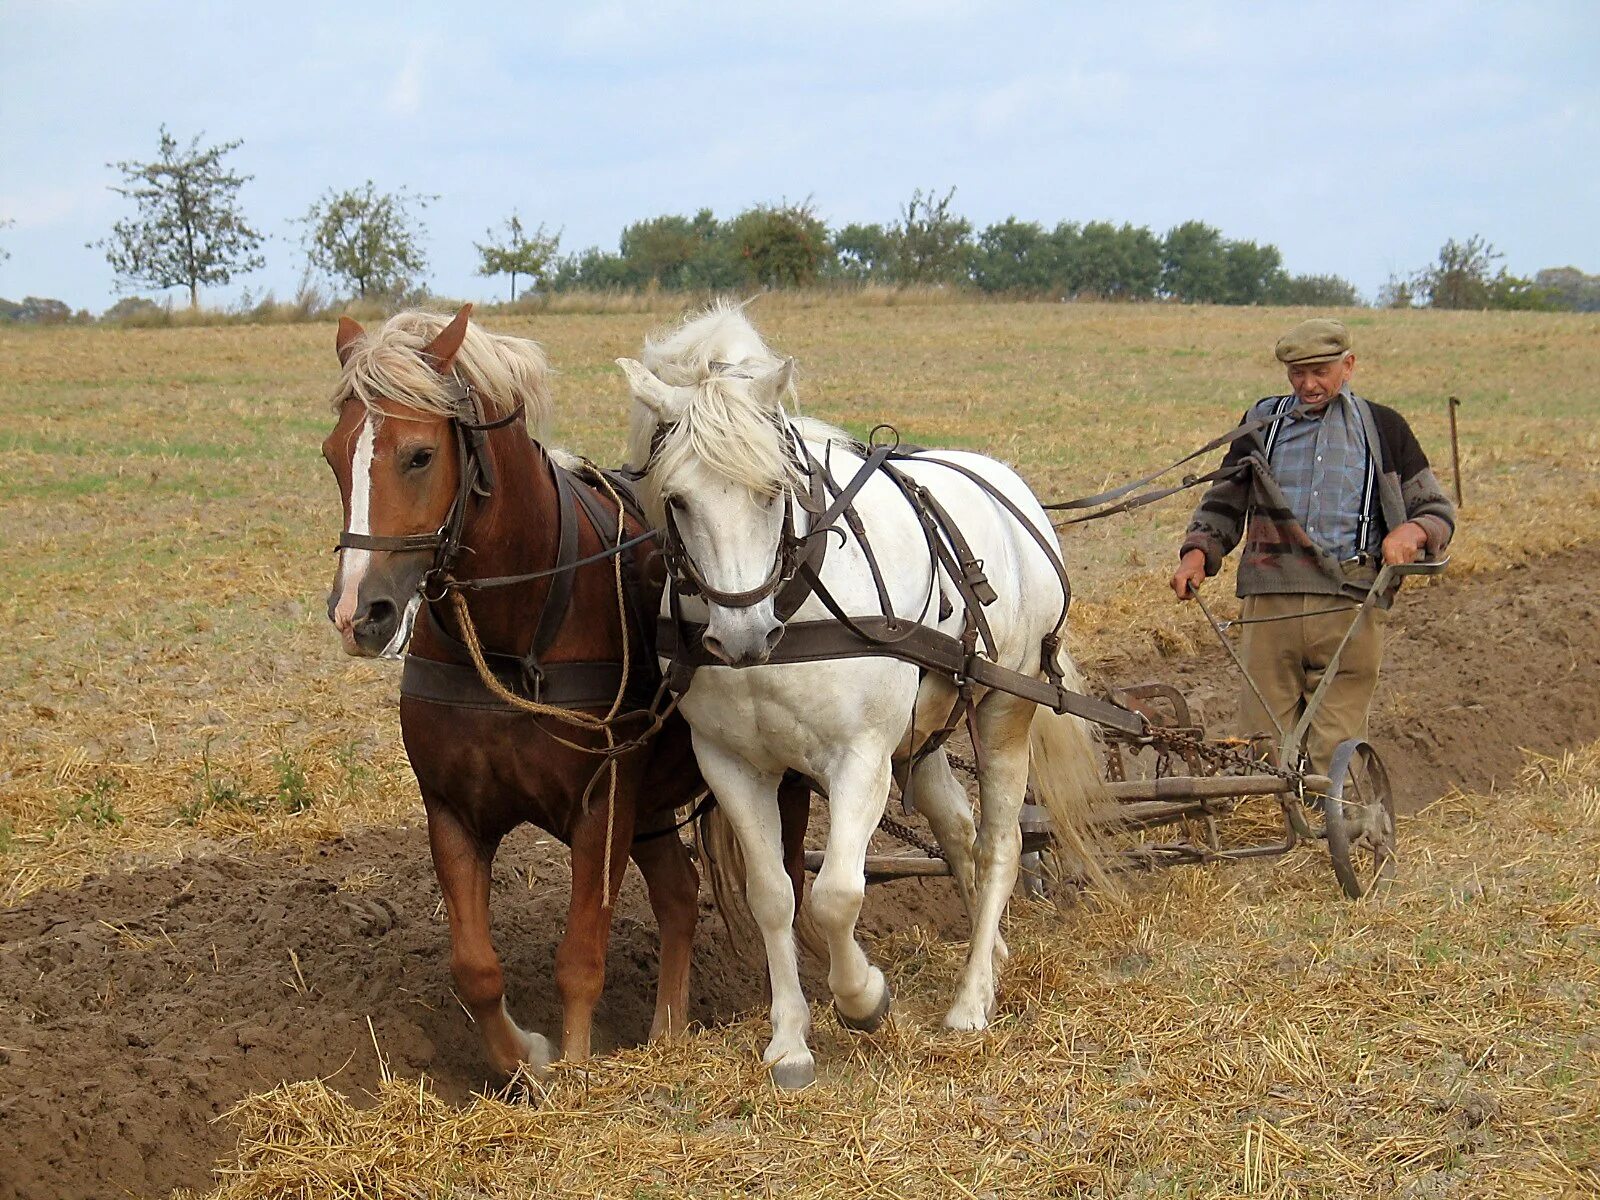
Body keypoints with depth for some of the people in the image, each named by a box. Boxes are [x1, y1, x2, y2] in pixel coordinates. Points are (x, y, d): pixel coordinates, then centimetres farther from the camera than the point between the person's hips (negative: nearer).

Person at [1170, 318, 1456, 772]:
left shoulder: (1382, 428, 12)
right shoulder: (1262, 423, 15)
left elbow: (1438, 511, 14)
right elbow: (1224, 502, 23)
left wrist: (1412, 532, -9)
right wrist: (1199, 552, 4)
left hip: (1349, 607, -1)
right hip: (1269, 605, 1)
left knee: (1335, 748, -5)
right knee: (1261, 742, -4)